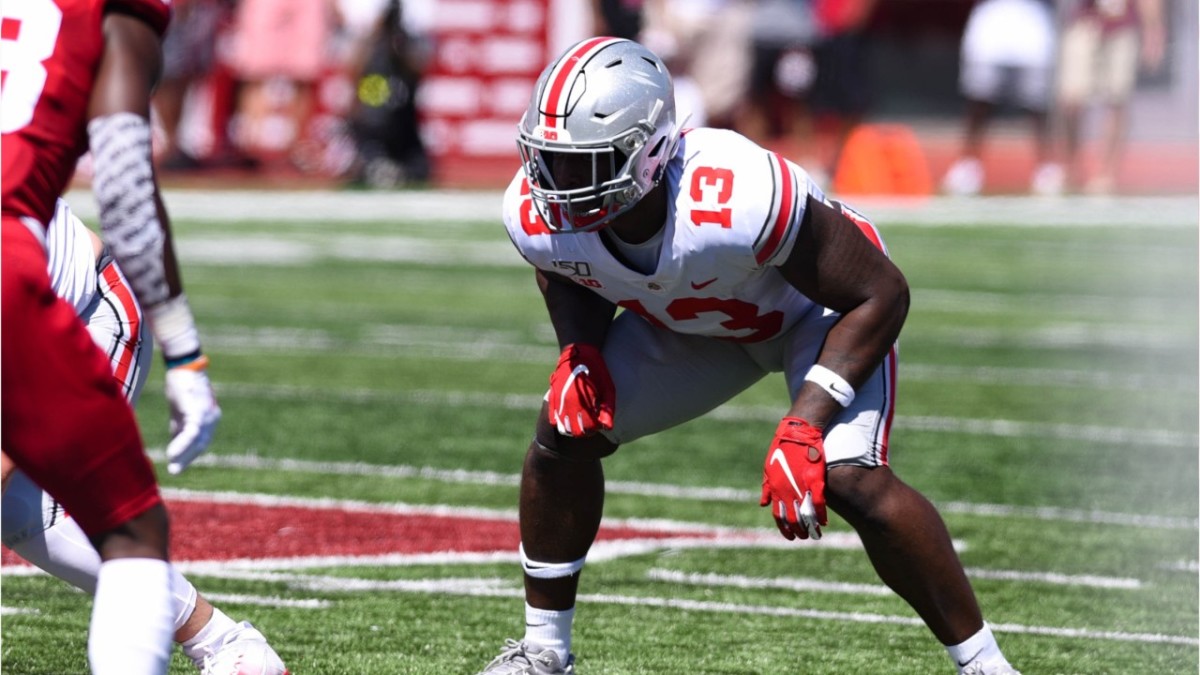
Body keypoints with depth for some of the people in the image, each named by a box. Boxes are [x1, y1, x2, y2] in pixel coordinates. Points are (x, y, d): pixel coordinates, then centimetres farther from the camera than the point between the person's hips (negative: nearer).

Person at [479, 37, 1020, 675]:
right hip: (688, 322, 6)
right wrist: (581, 356, -18)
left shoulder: (736, 198, -44)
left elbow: (879, 294, -31)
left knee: (851, 480, -25)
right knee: (562, 438, -2)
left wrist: (803, 425, -35)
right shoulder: (535, 213, -26)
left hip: (824, 306, -6)